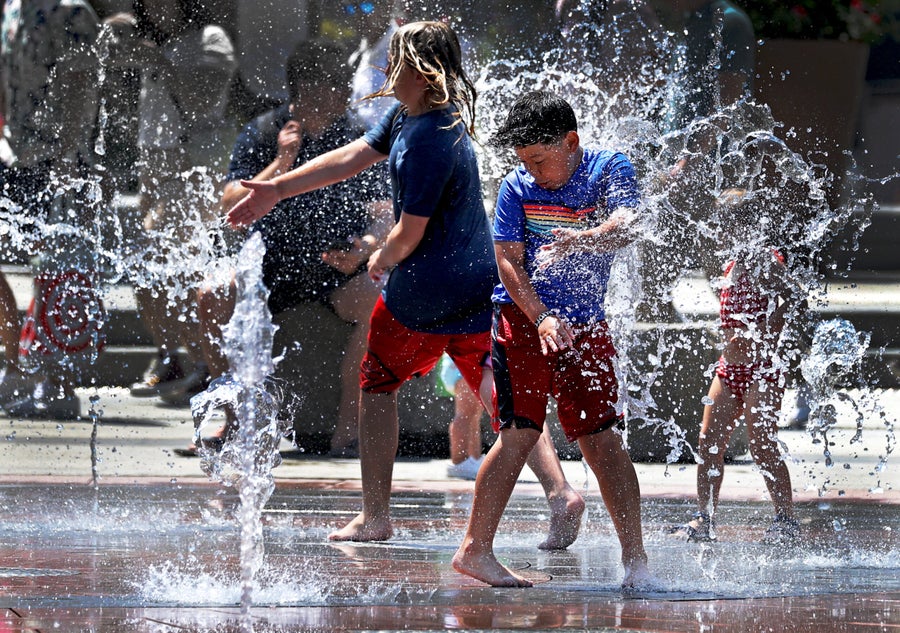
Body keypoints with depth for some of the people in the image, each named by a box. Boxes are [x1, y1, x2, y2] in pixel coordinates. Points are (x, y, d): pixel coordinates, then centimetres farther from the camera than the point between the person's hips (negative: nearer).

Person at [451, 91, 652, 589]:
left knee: (605, 441, -2)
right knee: (519, 432, -11)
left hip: (586, 325, 1)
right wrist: (541, 318, -21)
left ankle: (635, 560, -1)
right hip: (523, 318, -1)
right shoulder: (517, 188, -2)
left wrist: (582, 240, -40)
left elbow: (624, 229, -19)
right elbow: (507, 261, -7)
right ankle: (475, 548, -6)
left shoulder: (610, 170, -2)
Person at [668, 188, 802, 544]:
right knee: (709, 444, 4)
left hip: (761, 368, -8)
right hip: (729, 368, 8)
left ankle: (786, 520, 1)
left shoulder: (765, 261, -10)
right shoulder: (731, 267, 14)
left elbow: (788, 299, -23)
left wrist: (761, 337, -28)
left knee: (762, 447, -8)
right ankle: (704, 520, 8)